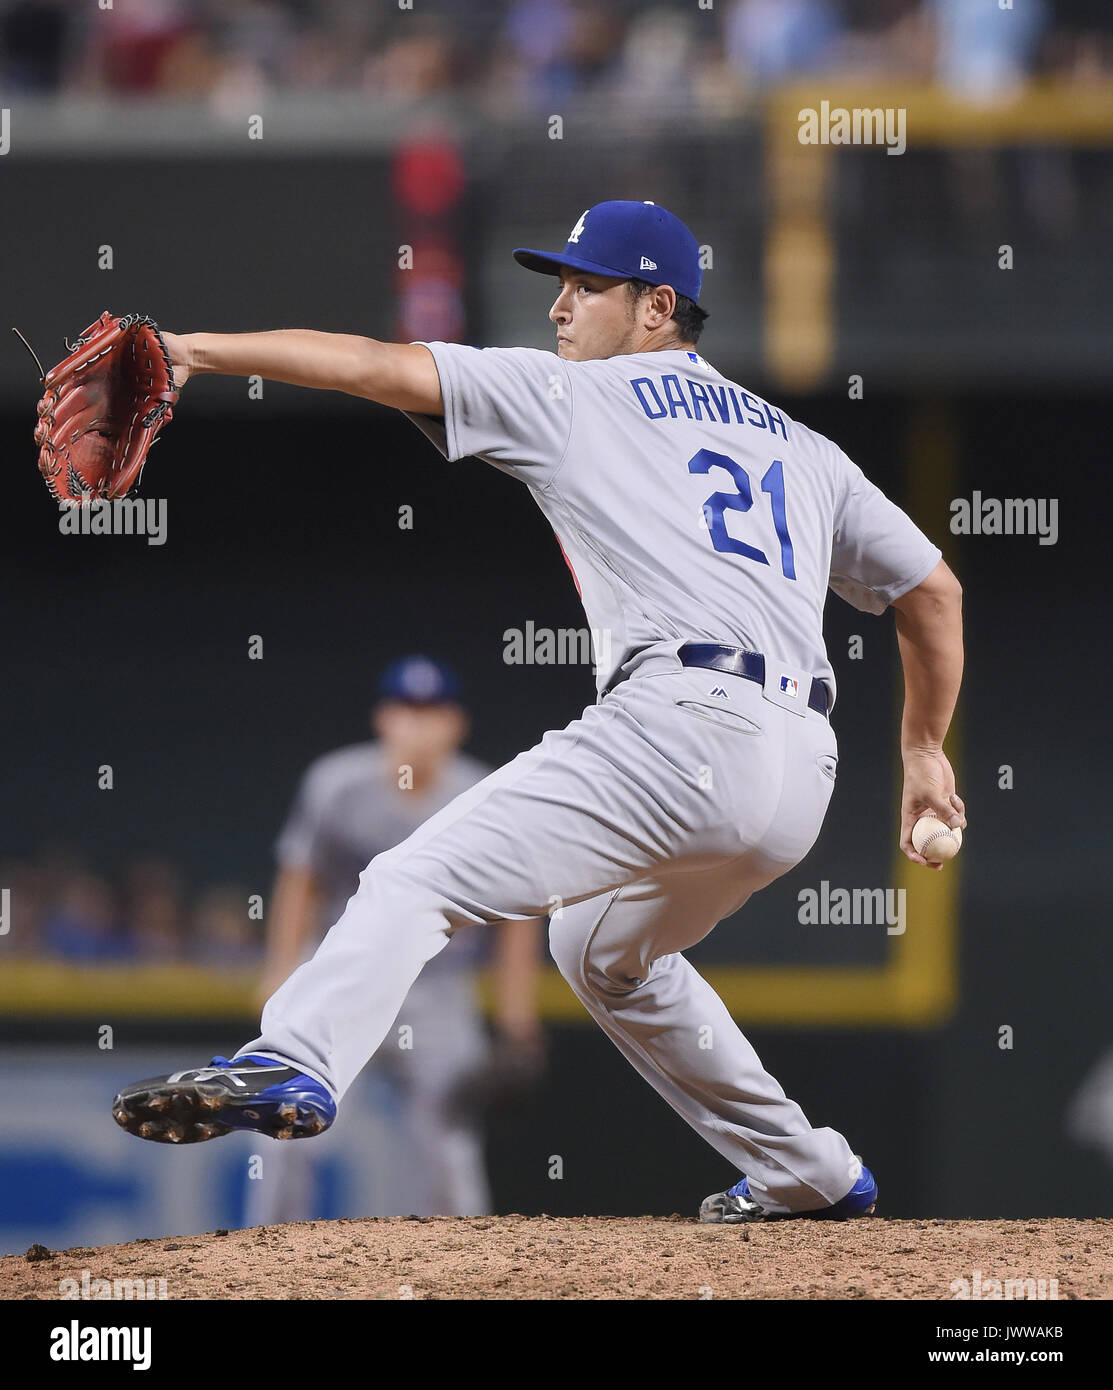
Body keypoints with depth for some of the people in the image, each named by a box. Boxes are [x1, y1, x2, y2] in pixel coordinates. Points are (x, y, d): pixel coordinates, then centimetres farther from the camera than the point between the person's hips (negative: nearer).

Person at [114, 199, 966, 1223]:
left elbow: (383, 367, 3)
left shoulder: (573, 395, 10)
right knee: (605, 950, 32)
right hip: (803, 774, 8)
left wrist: (197, 351, 6)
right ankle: (810, 1176, 33)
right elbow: (932, 591, 27)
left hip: (684, 725, -8)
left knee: (419, 879, -15)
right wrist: (925, 751, 37)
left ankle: (295, 1064, -42)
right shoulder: (801, 447, 27)